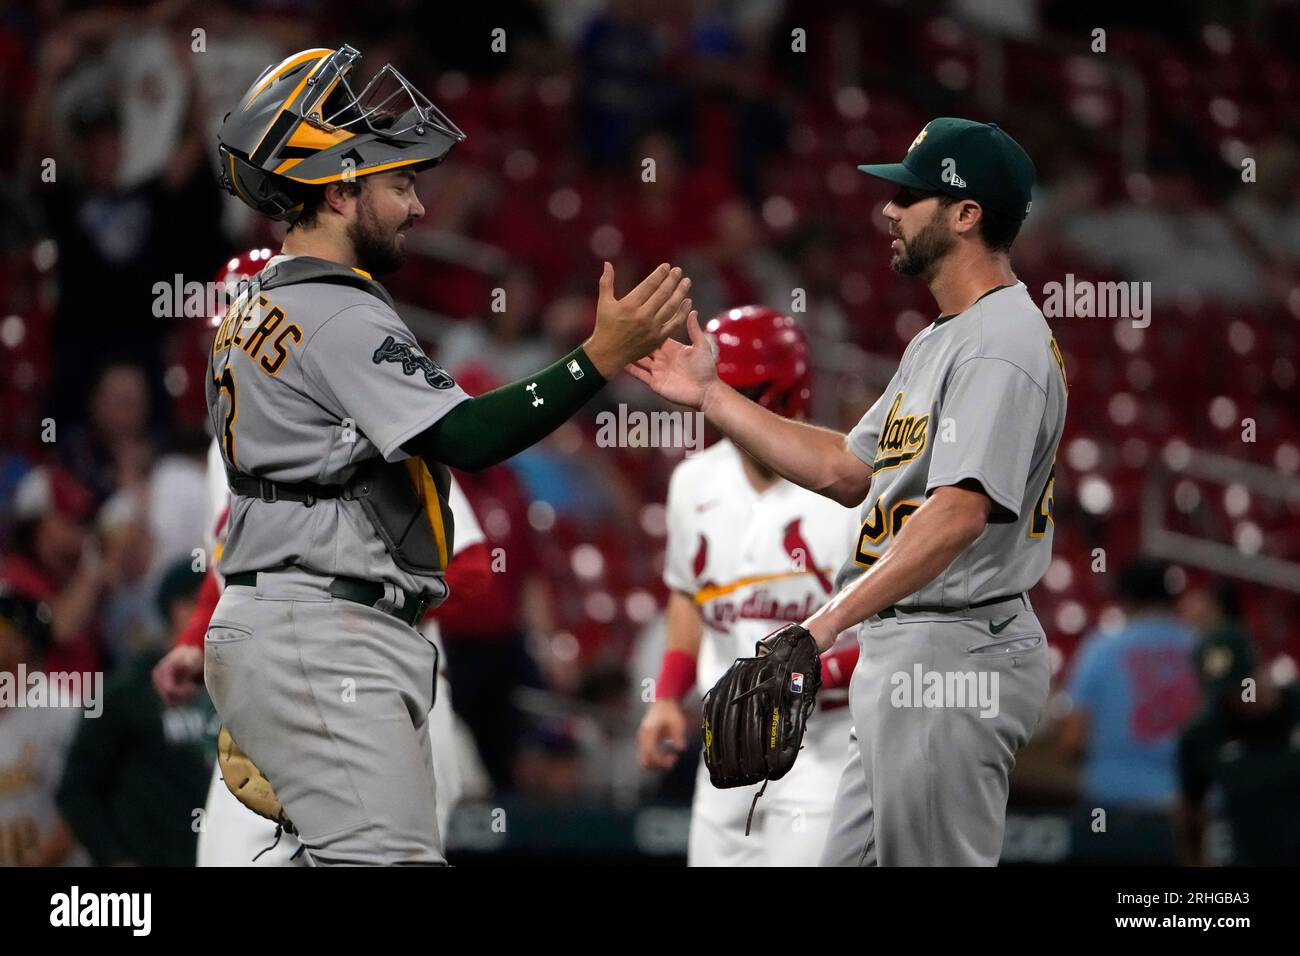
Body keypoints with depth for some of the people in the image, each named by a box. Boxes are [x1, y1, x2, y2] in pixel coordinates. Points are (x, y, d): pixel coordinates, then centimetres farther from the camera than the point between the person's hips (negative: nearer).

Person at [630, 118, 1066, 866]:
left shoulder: (1003, 346, -16)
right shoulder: (939, 343, 19)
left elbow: (961, 511, -28)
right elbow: (846, 470, 24)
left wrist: (830, 621, -35)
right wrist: (710, 396, 19)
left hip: (956, 654, -11)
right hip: (902, 653, 11)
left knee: (936, 860, -9)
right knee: (854, 856, 15)